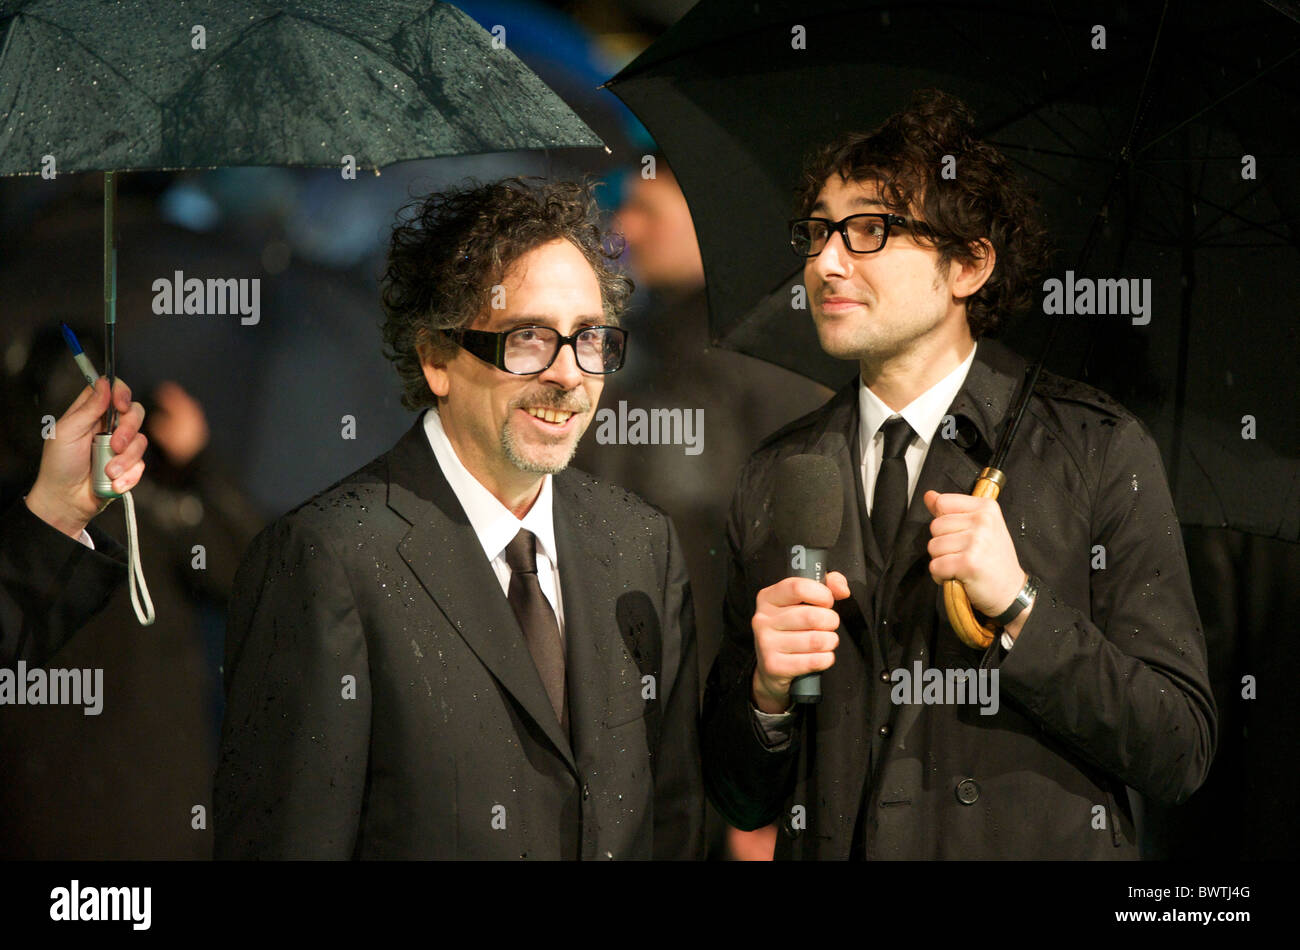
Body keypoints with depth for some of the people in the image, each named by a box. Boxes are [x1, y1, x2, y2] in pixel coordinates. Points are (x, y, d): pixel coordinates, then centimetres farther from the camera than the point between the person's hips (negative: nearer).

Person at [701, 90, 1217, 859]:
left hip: (1040, 850, -3)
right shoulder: (775, 479, 4)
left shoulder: (1099, 451, -6)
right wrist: (767, 689, -11)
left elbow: (1180, 757, -9)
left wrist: (1018, 606, -18)